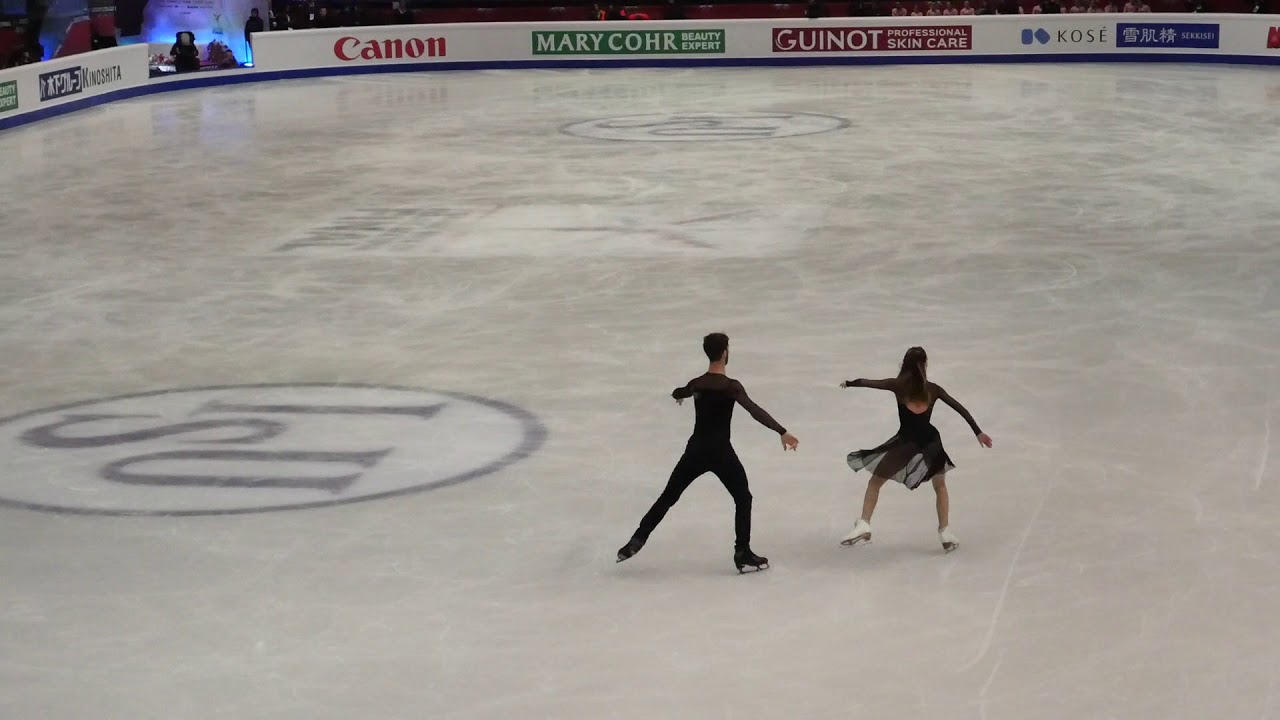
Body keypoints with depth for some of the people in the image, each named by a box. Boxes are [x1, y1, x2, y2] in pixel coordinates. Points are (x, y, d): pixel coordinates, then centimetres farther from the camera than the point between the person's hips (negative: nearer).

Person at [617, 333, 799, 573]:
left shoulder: (697, 384, 3)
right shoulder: (731, 386, -15)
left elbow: (677, 394, 27)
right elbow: (754, 410, -28)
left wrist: (680, 394, 53)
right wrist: (782, 432, -35)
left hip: (696, 451, 4)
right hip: (721, 453, -4)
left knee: (668, 497, 14)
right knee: (743, 499, 10)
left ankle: (638, 540, 12)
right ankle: (743, 554, 5)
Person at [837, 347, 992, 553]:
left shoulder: (898, 386, 0)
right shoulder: (933, 389, 6)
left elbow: (868, 383, 3)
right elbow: (960, 409, 6)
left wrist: (848, 383, 23)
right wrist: (978, 432, 10)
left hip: (906, 441, -2)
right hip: (930, 441, 2)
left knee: (875, 481, 13)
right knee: (940, 485, 24)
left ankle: (863, 525, 2)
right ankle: (945, 532, 18)